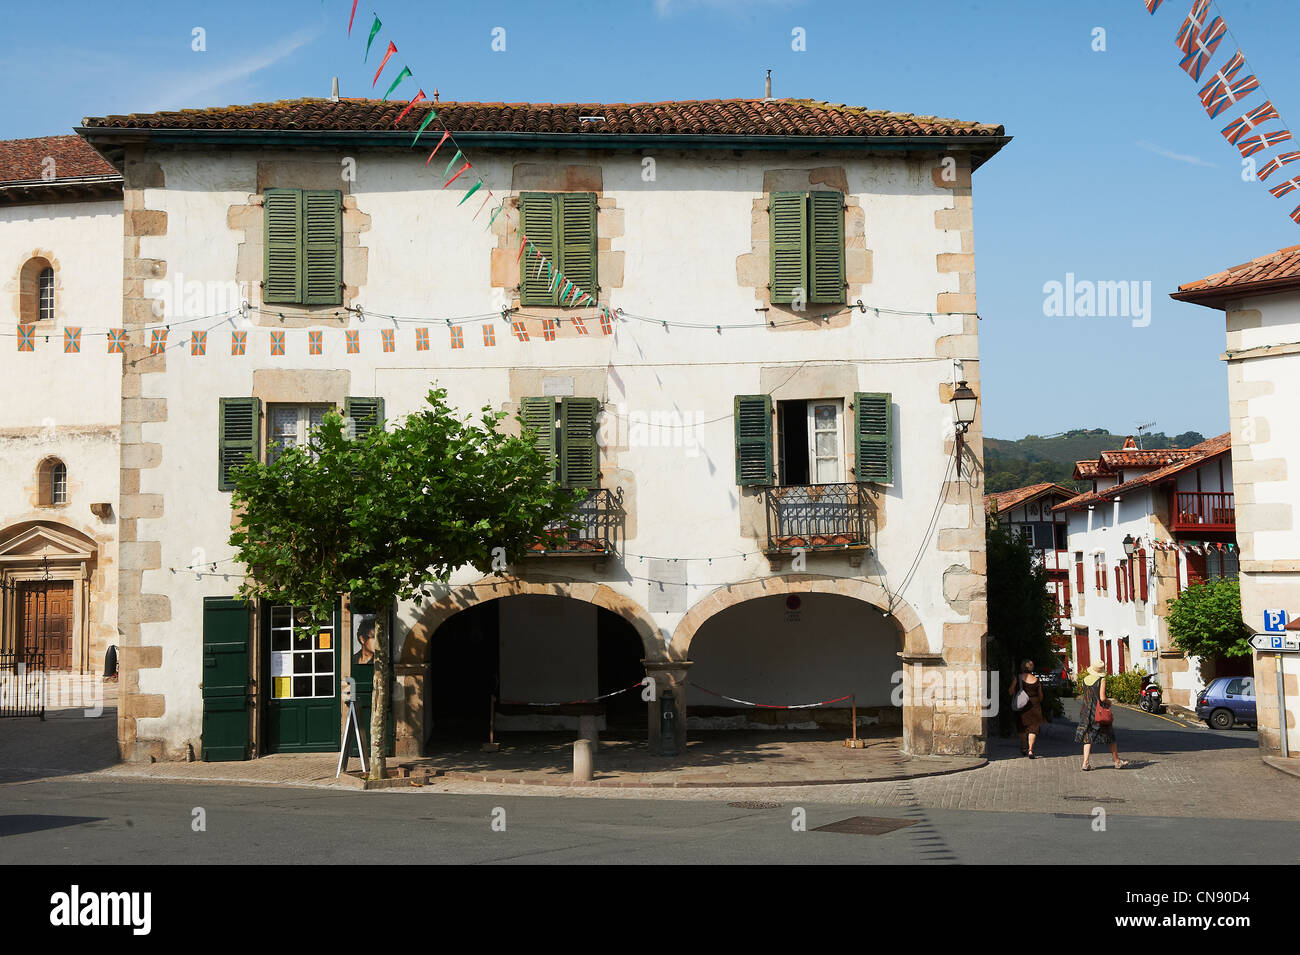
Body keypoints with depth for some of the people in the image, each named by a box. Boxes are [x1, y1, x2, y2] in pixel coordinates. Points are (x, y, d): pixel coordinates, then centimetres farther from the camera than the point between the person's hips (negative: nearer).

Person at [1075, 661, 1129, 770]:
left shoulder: (1085, 679, 4)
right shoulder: (1102, 680, -13)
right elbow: (1102, 698, -17)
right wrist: (1109, 702, 2)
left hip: (1086, 710, 4)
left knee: (1087, 737, 6)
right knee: (1110, 737, 10)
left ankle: (1085, 762, -5)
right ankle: (1117, 762, 19)